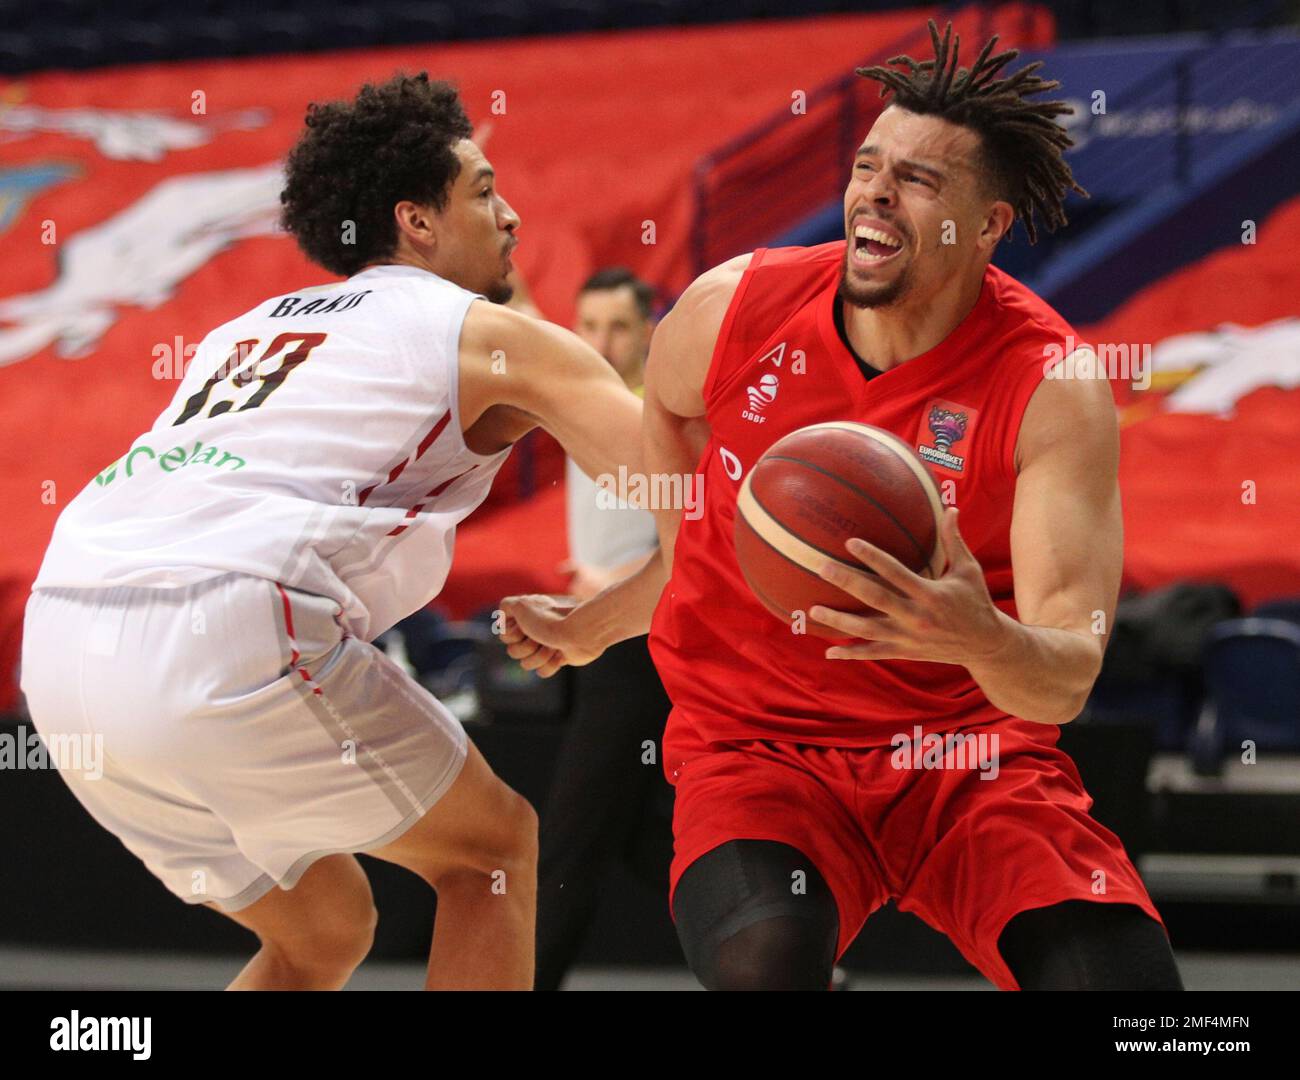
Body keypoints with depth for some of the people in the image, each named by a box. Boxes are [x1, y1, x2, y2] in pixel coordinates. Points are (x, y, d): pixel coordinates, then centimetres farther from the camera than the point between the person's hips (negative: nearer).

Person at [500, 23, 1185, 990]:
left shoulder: (1053, 389, -14)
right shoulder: (731, 311, -7)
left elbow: (1066, 682, -19)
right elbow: (668, 414, 20)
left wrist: (986, 642, -42)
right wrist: (599, 624, 21)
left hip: (971, 750, 0)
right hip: (756, 742, 1)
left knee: (1123, 977, -25)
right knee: (761, 956, -32)